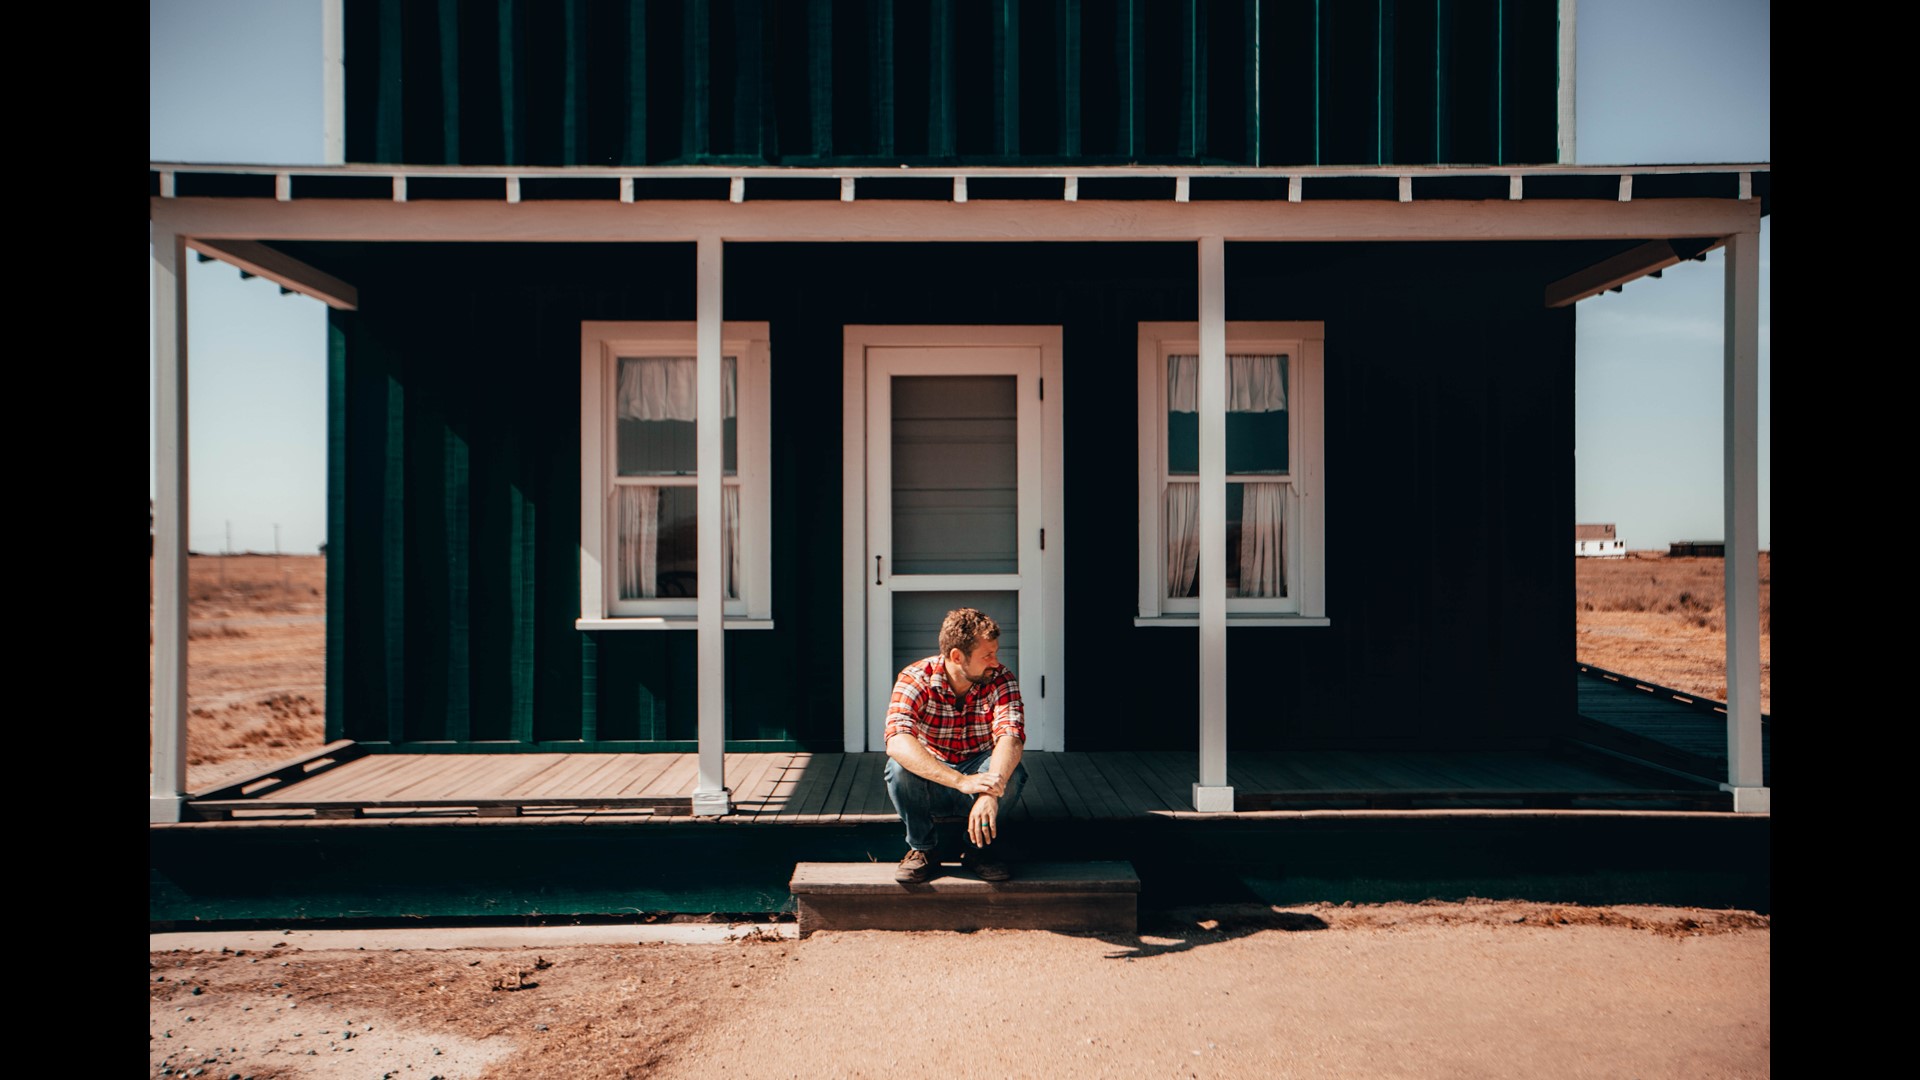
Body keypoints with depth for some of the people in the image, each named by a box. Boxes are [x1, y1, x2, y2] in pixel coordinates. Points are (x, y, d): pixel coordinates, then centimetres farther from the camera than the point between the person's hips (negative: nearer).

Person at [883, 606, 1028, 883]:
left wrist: (990, 791, -50)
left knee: (1012, 771, -30)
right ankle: (923, 848, -7)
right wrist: (961, 781, -49)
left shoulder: (1001, 680, -14)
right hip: (928, 785, -1)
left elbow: (1011, 737, -30)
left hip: (978, 774, 1)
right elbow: (897, 742, -36)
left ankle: (976, 849, -5)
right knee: (899, 766, -32)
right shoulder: (916, 679, -20)